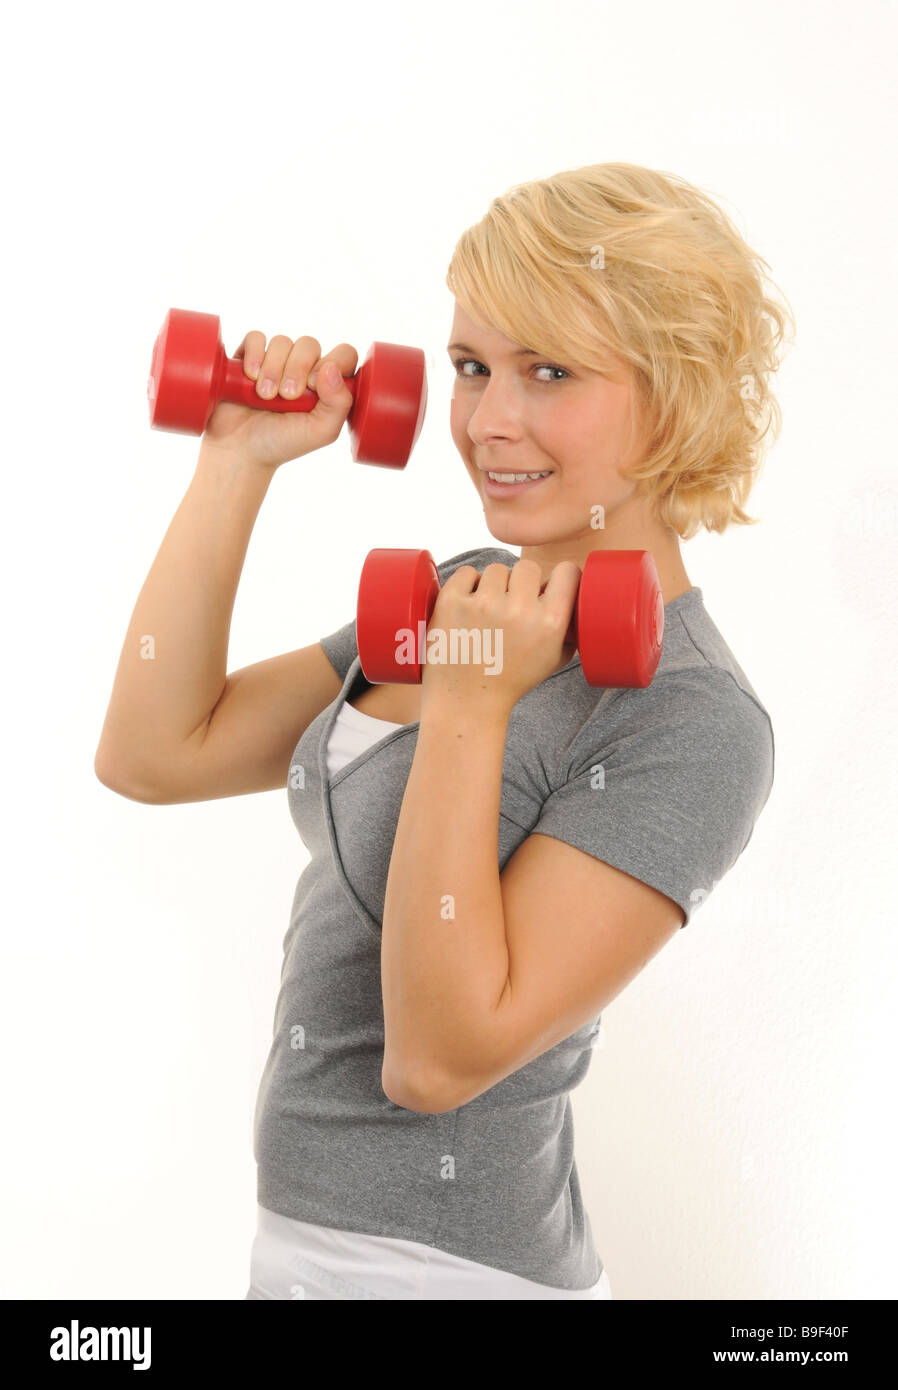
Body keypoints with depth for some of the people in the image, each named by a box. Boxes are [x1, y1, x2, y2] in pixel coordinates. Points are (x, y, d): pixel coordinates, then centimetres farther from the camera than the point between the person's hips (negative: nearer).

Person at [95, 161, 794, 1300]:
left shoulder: (689, 723, -22)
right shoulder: (468, 596, 1)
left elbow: (442, 1056, -25)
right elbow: (152, 755, -2)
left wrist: (471, 699, -25)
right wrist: (239, 461, -6)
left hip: (446, 1265, -7)